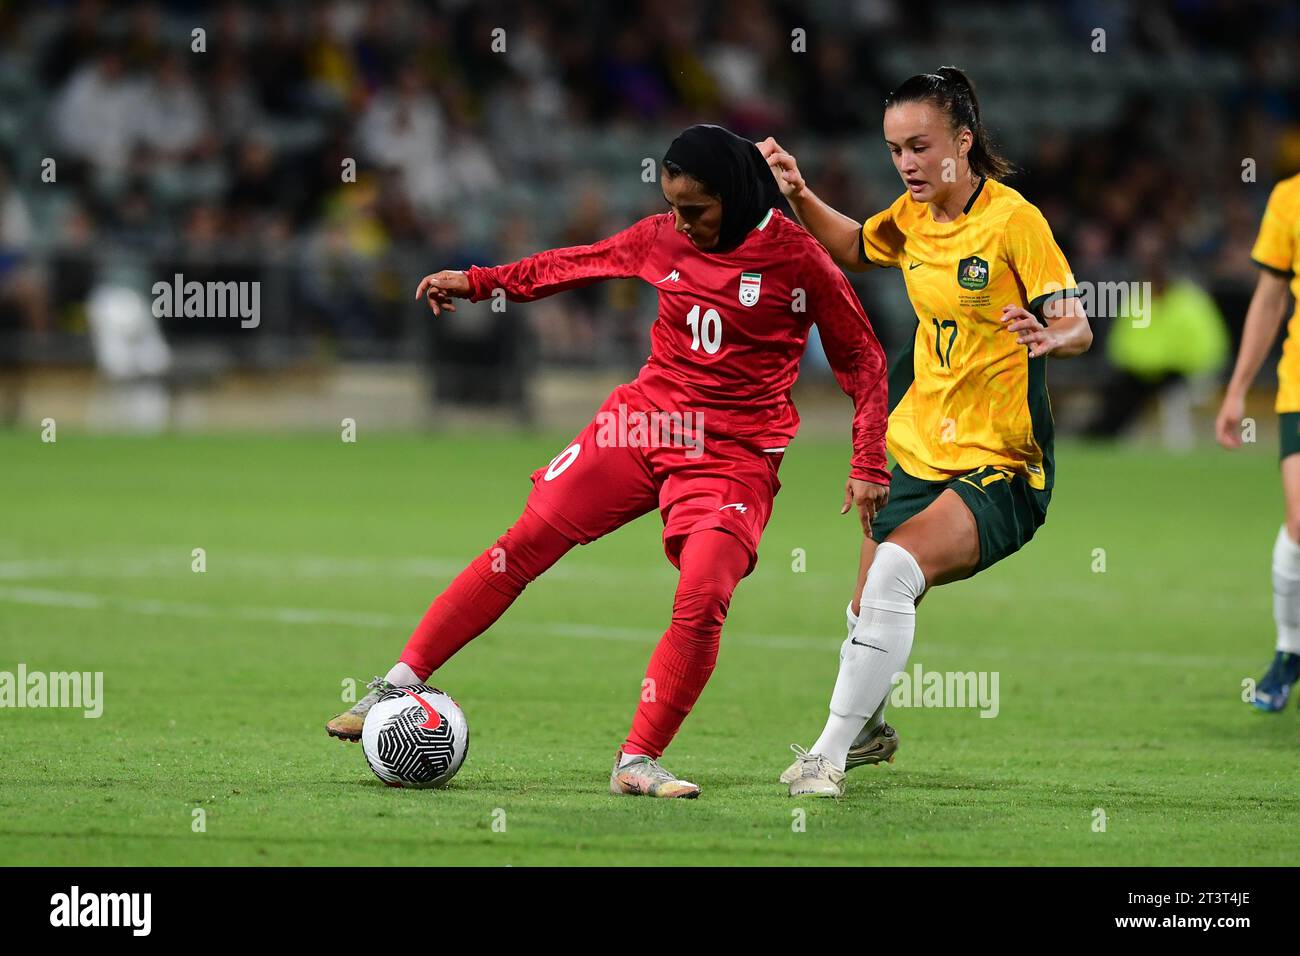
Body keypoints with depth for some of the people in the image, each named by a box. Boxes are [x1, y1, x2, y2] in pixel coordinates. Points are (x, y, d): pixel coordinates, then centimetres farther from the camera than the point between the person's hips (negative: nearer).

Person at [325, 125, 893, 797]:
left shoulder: (795, 256, -11)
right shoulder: (662, 239, 1)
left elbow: (862, 358, -2)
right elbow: (580, 262, 20)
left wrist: (869, 465, -7)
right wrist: (479, 282, 21)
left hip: (733, 457, -4)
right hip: (643, 419, 4)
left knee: (703, 598, -23)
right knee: (524, 543, -3)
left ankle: (637, 762, -11)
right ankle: (401, 684, 5)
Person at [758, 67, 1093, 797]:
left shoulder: (1014, 220, -16)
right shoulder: (912, 216, 4)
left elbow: (1078, 330, -17)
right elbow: (855, 248, 26)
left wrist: (1053, 337, -40)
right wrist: (799, 195, 9)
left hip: (1001, 467, -7)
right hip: (917, 453, 7)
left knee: (897, 568, -29)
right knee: (868, 613, 15)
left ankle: (831, 755, -24)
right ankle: (868, 728, 45)